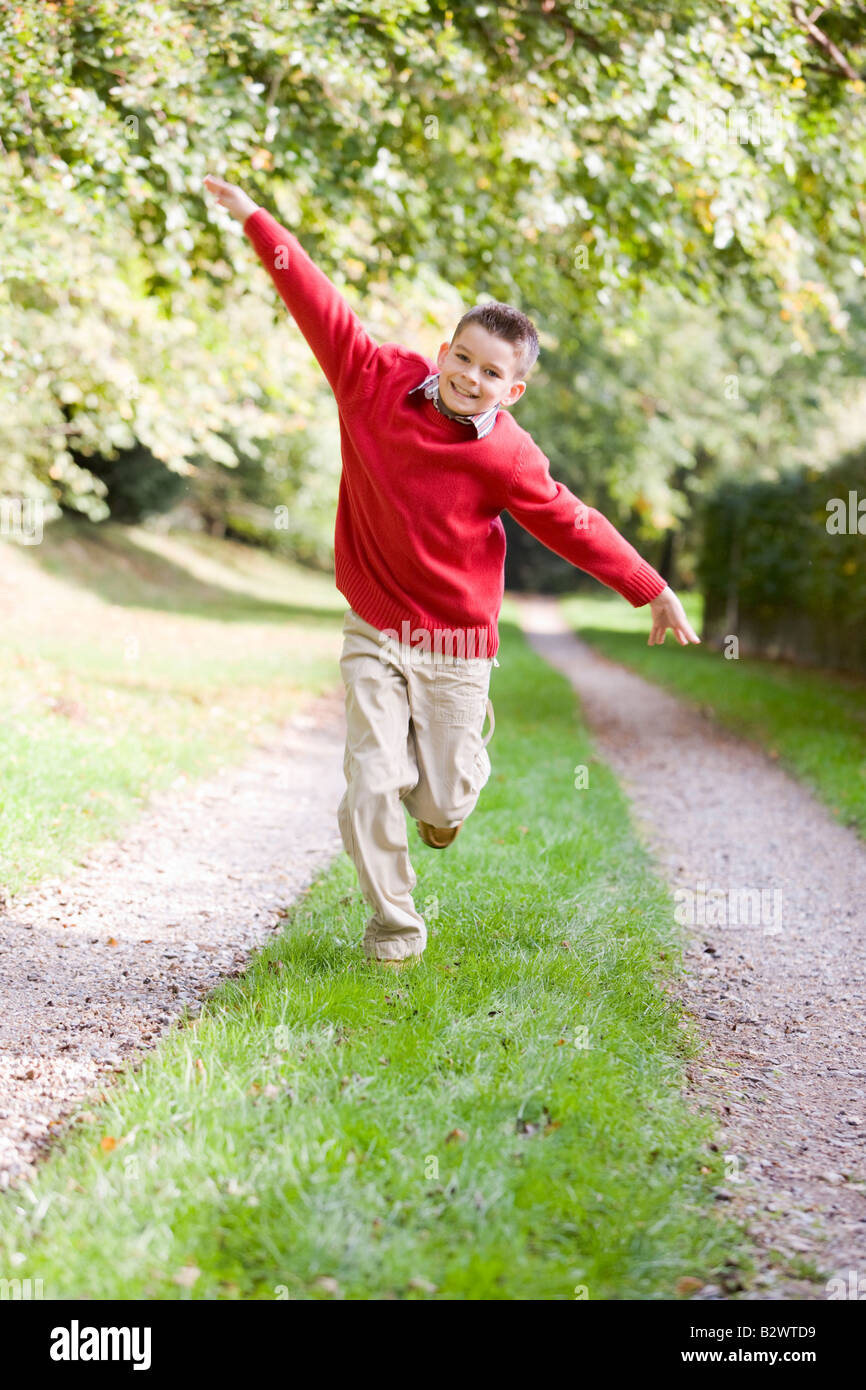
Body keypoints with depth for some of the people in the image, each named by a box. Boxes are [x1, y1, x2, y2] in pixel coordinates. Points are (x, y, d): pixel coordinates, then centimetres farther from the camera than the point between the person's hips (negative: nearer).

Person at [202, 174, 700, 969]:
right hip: (374, 635, 1)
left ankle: (456, 776, 46)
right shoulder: (376, 381, -9)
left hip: (456, 642, -1)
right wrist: (256, 220, 0)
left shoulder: (507, 458, -13)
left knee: (443, 801, 5)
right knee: (371, 785, -7)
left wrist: (653, 591, -3)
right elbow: (321, 307, -4)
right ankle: (394, 921, 16)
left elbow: (573, 525, -6)